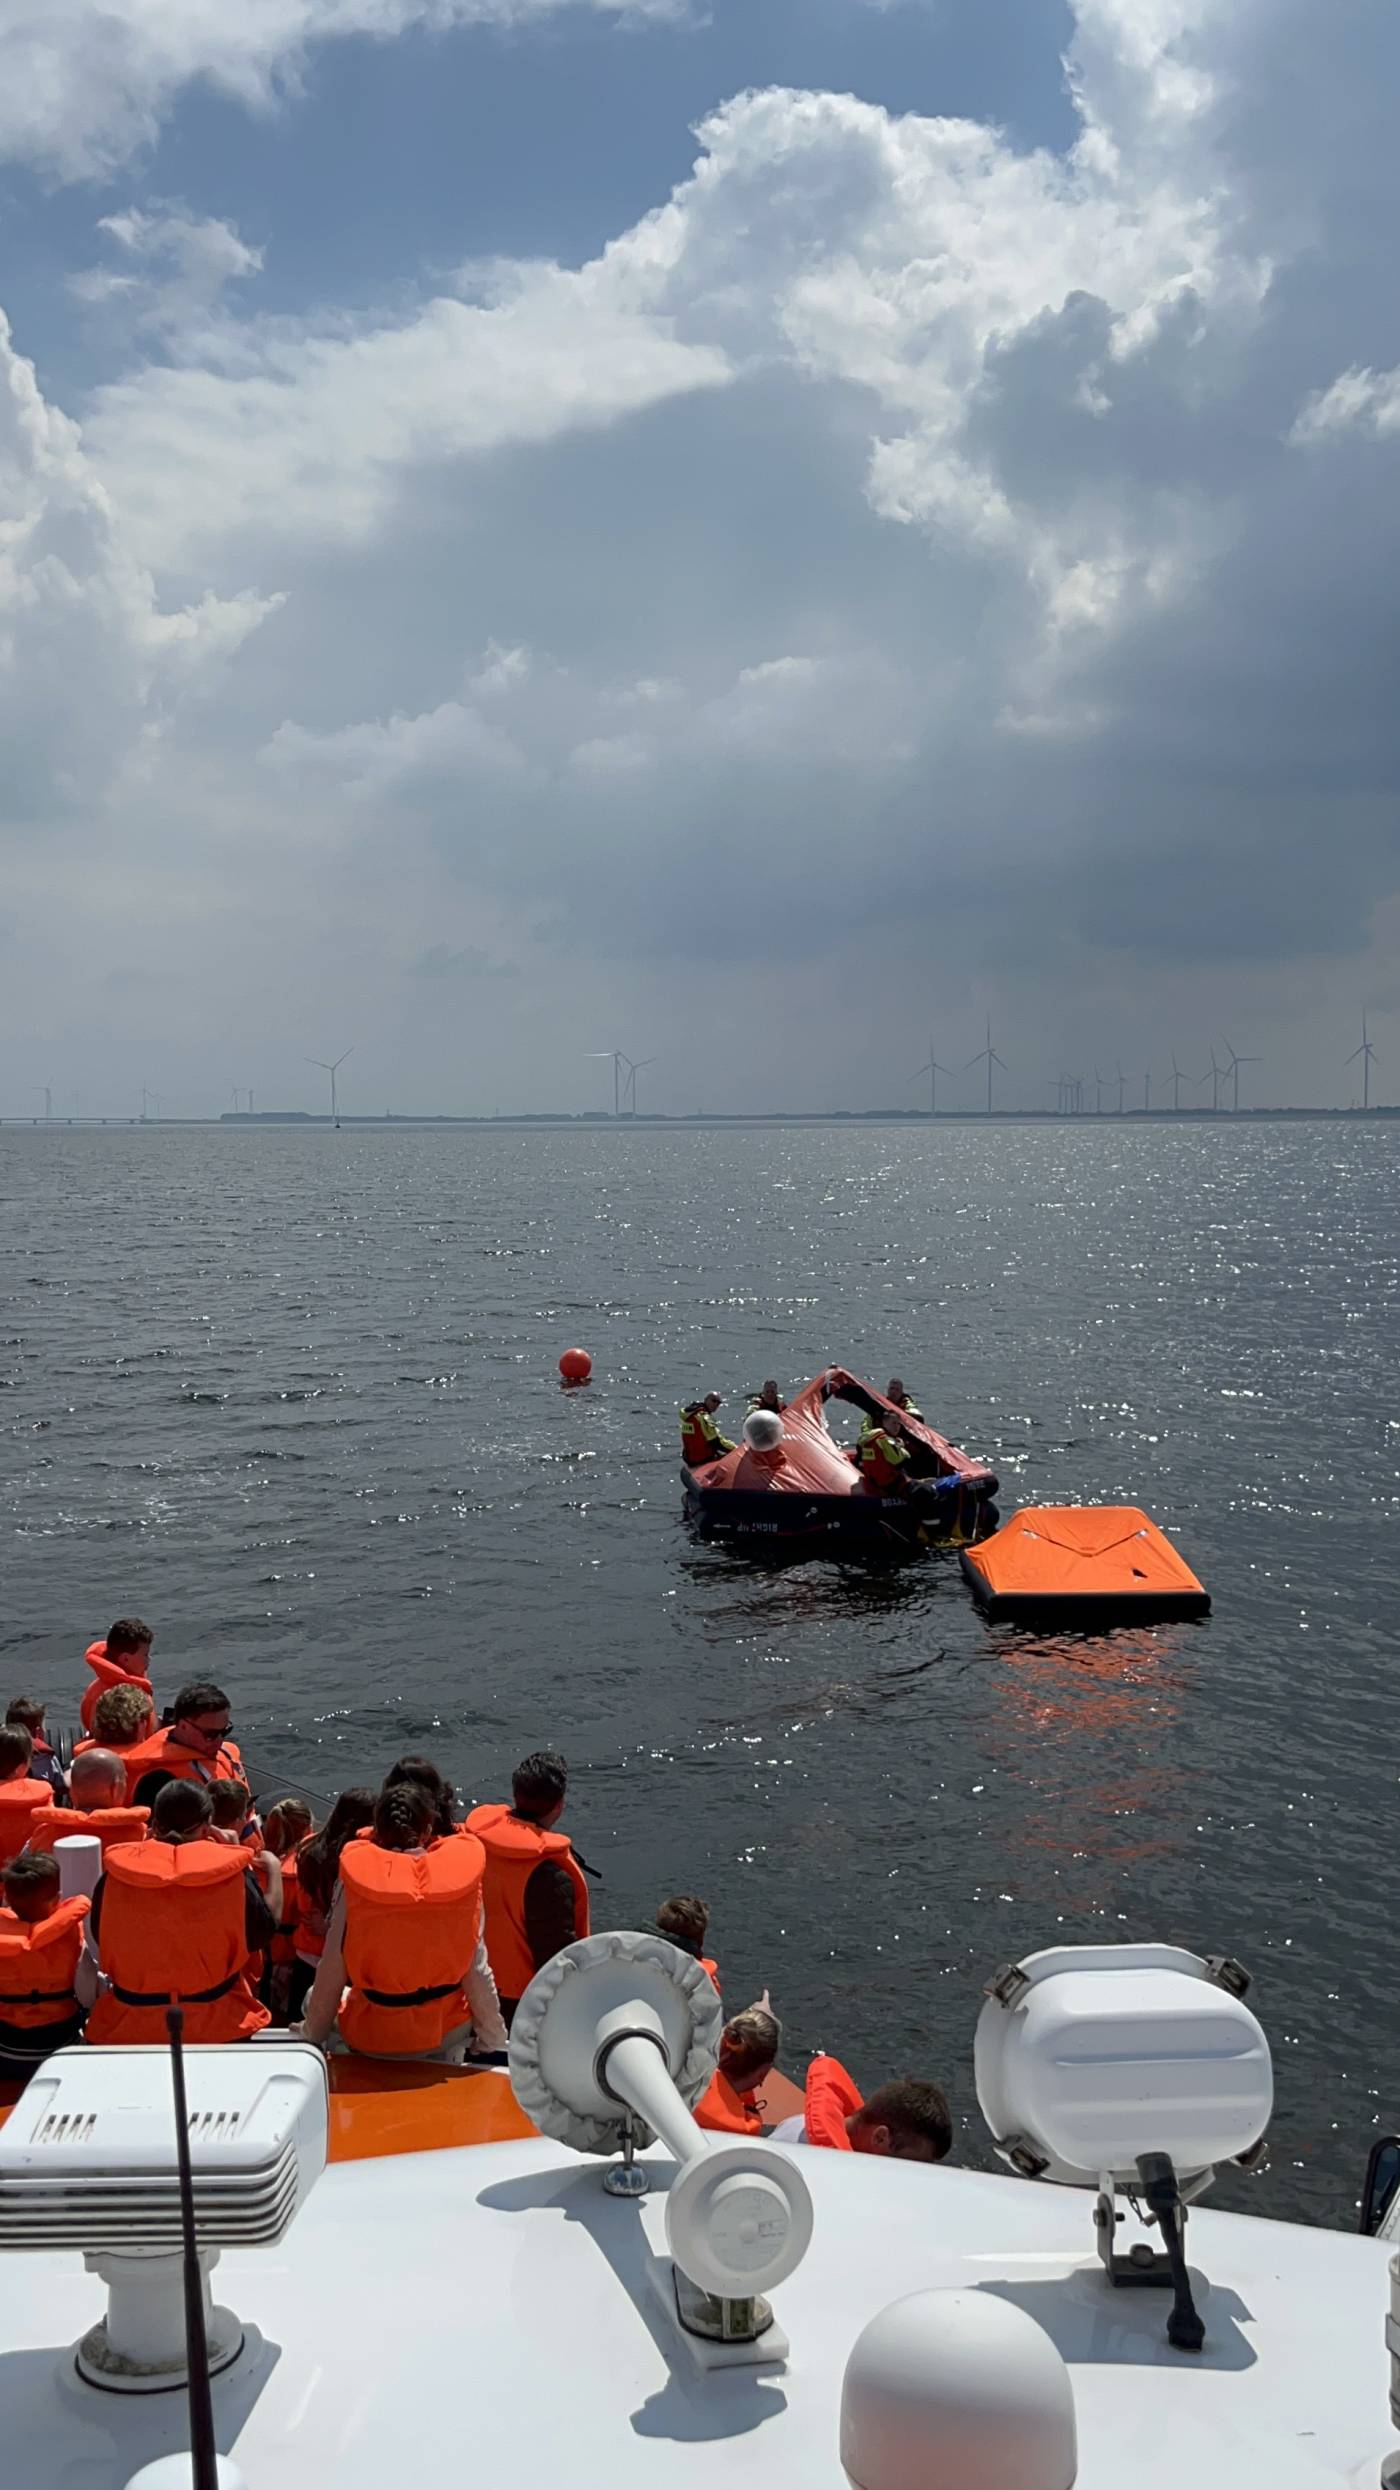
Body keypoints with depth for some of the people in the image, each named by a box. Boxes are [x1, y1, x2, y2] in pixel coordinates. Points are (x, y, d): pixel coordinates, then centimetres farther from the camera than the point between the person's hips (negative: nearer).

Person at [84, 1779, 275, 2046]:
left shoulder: (116, 1872, -8)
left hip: (126, 2033, 1)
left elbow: (98, 1938, 8)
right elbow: (263, 1934, 2)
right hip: (217, 2030, -1)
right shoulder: (230, 1872, -13)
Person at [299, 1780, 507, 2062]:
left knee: (314, 1996, 28)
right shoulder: (462, 1871, -13)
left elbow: (331, 1973, -8)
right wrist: (495, 2040, 7)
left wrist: (312, 2036, 8)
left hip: (370, 2039, -1)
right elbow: (476, 1970, -7)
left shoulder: (358, 1874, -15)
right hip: (445, 2035, 1)